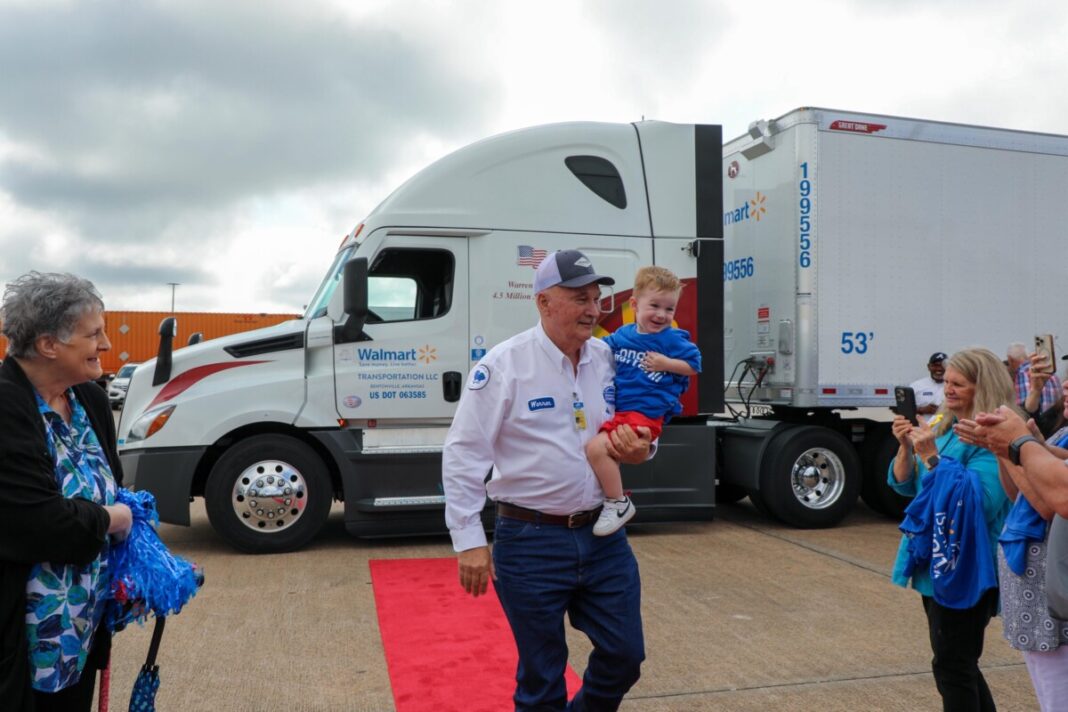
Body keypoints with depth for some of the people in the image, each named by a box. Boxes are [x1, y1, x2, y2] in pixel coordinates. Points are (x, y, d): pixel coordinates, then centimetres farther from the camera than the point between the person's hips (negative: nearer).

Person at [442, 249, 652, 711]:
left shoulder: (609, 360, 3)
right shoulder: (503, 365, -14)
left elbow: (629, 431, 17)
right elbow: (463, 454, -12)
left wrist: (639, 449, -7)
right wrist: (469, 541, -15)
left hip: (603, 534, 5)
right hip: (531, 541, -5)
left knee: (624, 655, 13)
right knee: (541, 674, 11)